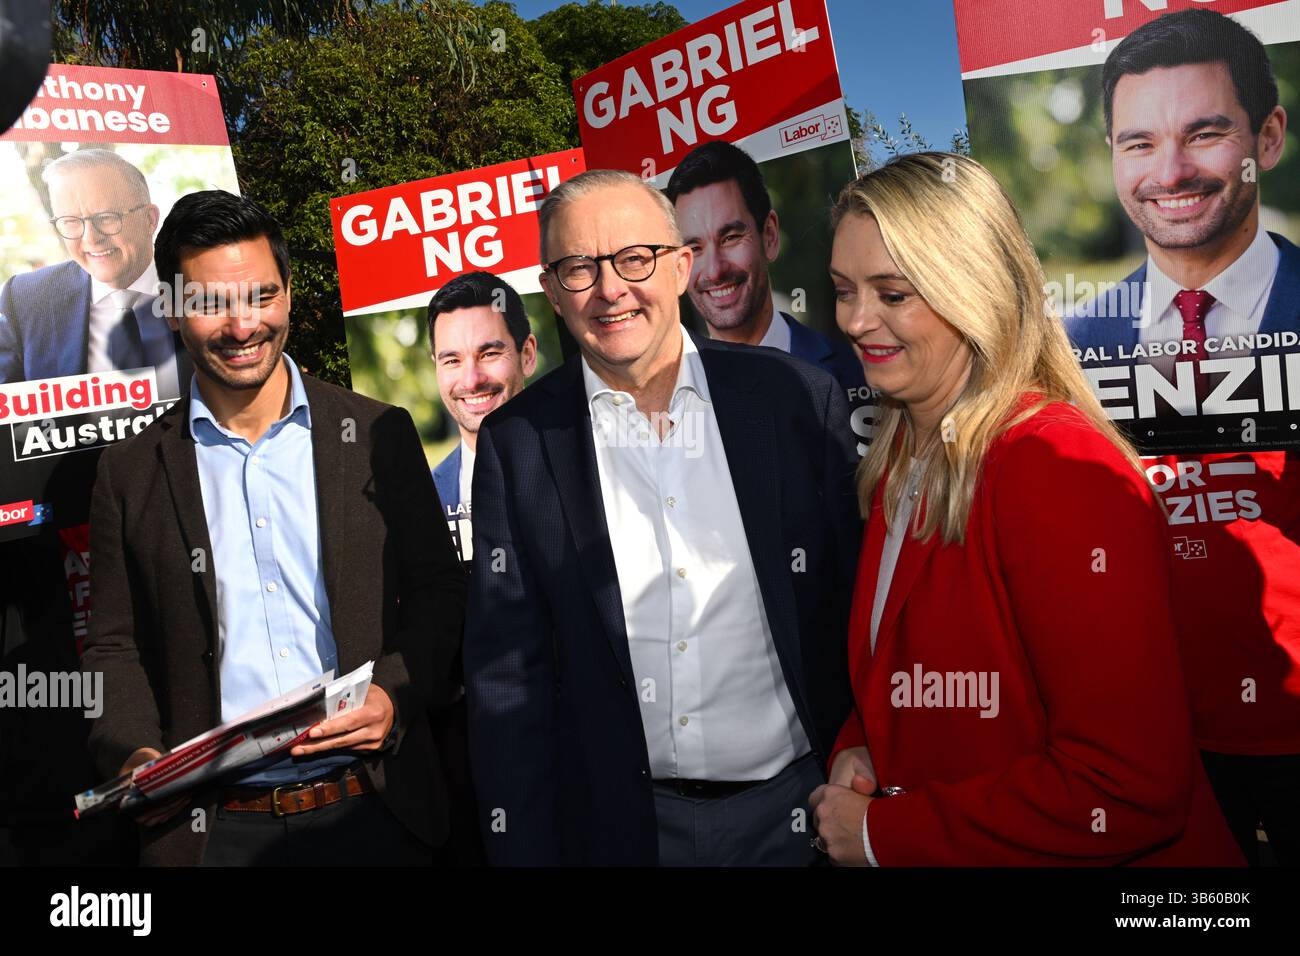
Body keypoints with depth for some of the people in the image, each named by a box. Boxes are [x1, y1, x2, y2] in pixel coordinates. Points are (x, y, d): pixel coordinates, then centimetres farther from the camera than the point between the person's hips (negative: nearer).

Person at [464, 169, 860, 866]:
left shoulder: (799, 398, -6)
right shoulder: (516, 443, -6)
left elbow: (860, 607, -1)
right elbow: (507, 677, -3)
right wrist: (523, 848, -5)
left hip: (795, 808, 0)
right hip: (623, 826, 0)